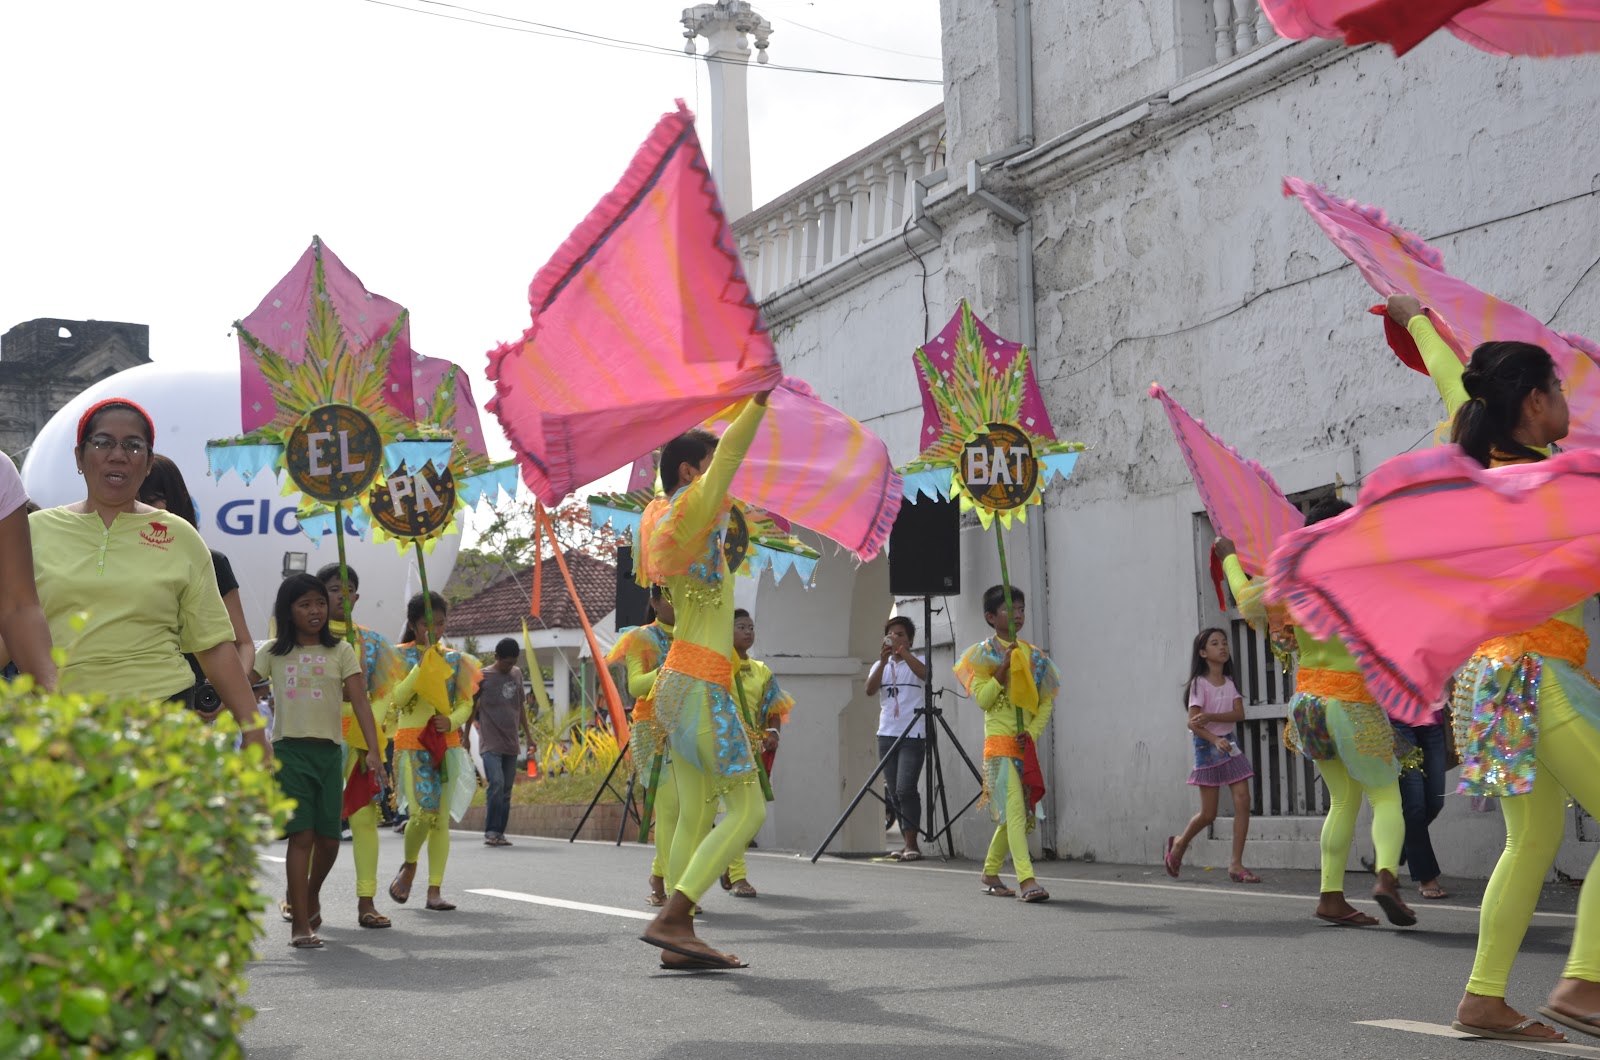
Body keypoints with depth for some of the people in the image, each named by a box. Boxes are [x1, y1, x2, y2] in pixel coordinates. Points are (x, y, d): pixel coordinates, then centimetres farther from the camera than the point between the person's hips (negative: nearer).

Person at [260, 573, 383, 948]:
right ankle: (300, 924, -5)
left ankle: (311, 894, 34)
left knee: (328, 837, 4)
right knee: (301, 835, -9)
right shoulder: (274, 653, 8)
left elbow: (359, 701, 0)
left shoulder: (340, 651, 7)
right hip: (289, 751, -2)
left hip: (328, 752, 2)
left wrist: (374, 750, -9)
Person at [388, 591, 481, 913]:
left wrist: (452, 721, -10)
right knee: (422, 812, -17)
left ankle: (435, 891, 4)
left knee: (442, 818, 1)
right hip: (412, 744, -4)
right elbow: (398, 698, -12)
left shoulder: (454, 659, 10)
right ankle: (409, 867, 13)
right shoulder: (402, 656, 1)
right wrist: (424, 660, -16)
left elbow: (465, 704, 11)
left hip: (446, 744, 4)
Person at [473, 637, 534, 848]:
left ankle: (500, 833, 9)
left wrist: (528, 735, 21)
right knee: (497, 783, -19)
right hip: (491, 743, -5)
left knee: (506, 790, 4)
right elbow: (472, 707, 0)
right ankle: (491, 831, -14)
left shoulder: (517, 674, 13)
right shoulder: (483, 677, -4)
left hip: (511, 743, 5)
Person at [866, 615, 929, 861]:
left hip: (913, 735, -5)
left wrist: (902, 652, -28)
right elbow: (870, 690, -5)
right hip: (887, 735, 5)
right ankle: (907, 843, 11)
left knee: (905, 789, -16)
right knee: (893, 792, 5)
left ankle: (911, 843, -15)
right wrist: (883, 661, -17)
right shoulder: (880, 666, 13)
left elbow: (924, 673, -21)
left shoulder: (915, 663, 3)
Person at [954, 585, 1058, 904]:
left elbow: (1047, 701, 9)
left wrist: (1033, 732, -6)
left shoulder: (1034, 655, 12)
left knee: (1014, 813, 12)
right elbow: (983, 698, -9)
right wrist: (1005, 665, -18)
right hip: (999, 742, -6)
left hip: (1027, 743, 6)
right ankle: (1026, 880, -24)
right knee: (1014, 809, -16)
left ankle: (990, 872, 28)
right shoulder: (984, 653, -1)